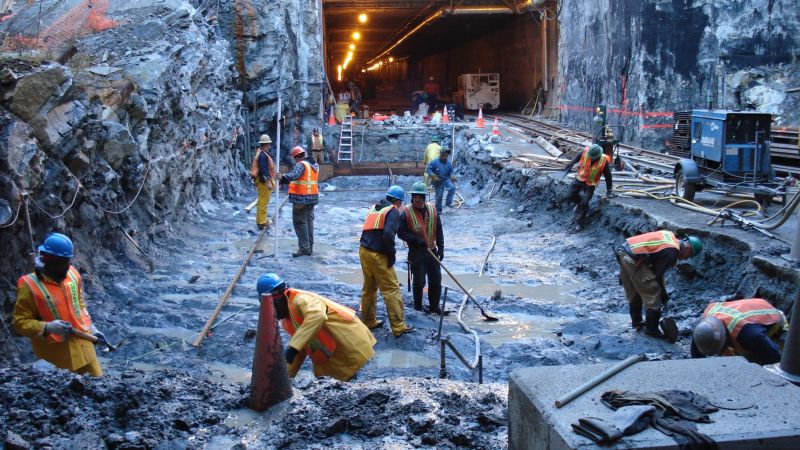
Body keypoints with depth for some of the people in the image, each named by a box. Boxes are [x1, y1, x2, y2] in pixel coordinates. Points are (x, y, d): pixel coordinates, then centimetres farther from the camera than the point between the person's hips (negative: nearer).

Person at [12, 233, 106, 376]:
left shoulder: (72, 274, 1)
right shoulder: (29, 286, -16)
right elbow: (20, 322, -12)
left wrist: (91, 328, 14)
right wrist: (47, 328, -26)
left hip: (82, 341, 6)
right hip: (56, 351, -6)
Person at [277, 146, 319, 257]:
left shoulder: (301, 164, -14)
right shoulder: (314, 165, 12)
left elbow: (294, 175, -32)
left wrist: (283, 177, -45)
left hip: (301, 198, -9)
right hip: (313, 197, 9)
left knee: (300, 222, -3)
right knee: (309, 221, 16)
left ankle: (304, 248, -4)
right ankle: (310, 247, 21)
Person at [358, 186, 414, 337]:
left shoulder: (374, 208, 17)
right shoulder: (393, 211, -7)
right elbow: (388, 234, -21)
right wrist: (391, 255, -9)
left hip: (364, 251, 8)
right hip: (378, 256, -8)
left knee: (369, 288, 20)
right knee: (392, 290, -3)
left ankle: (368, 322, 28)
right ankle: (398, 327, -2)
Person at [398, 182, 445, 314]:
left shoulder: (432, 210, 2)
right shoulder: (406, 213, -11)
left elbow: (439, 230, 7)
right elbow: (401, 232, -11)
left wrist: (441, 248, 2)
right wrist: (416, 240, -22)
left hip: (432, 251, 4)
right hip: (416, 252, -4)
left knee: (436, 280, 9)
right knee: (419, 282, 1)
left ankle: (434, 306, 24)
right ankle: (418, 308, 17)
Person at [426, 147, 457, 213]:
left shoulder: (449, 163, 1)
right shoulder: (434, 162, -10)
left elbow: (450, 172, 12)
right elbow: (428, 169, -9)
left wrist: (452, 177, -9)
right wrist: (433, 176, -21)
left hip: (446, 180, 3)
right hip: (438, 182, -3)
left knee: (452, 187, -24)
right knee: (439, 195, 0)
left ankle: (448, 202, -10)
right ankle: (438, 210, 17)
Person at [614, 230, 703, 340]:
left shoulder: (671, 236, 15)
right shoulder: (672, 252, -10)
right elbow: (658, 273, -8)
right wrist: (663, 293, 6)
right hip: (633, 260, -10)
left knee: (633, 293, 23)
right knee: (653, 294, 1)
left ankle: (636, 322, 37)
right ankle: (652, 329, 10)